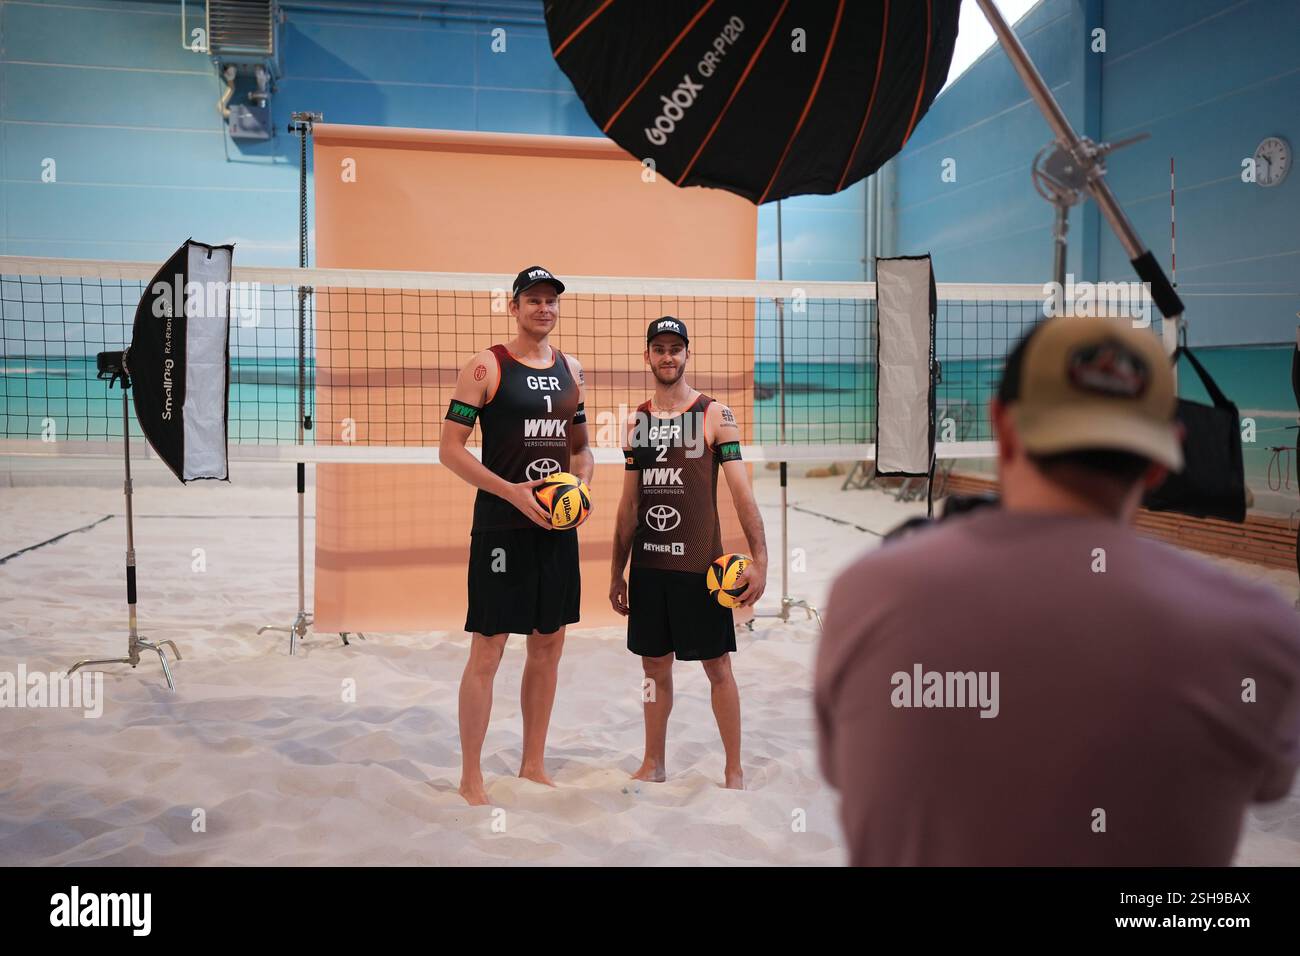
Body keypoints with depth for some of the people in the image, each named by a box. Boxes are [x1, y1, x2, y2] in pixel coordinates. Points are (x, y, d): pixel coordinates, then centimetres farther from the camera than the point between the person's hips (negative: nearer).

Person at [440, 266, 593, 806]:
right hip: (501, 527, -6)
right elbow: (450, 448, -9)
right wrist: (513, 492, -18)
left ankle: (533, 766, 26)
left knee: (548, 647, 12)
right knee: (488, 650, -3)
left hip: (559, 525, 6)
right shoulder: (487, 367, -6)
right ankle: (470, 778, 10)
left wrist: (581, 483, 0)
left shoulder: (570, 368, 12)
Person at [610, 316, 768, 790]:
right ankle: (654, 763, 27)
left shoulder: (714, 414, -4)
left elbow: (741, 490, -9)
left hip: (699, 564, -4)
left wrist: (760, 559, -18)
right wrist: (618, 572, 12)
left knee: (718, 666, 4)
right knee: (655, 665, 13)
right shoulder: (636, 422, 9)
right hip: (648, 565, 4)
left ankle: (734, 769, 17)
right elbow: (629, 503, 13)